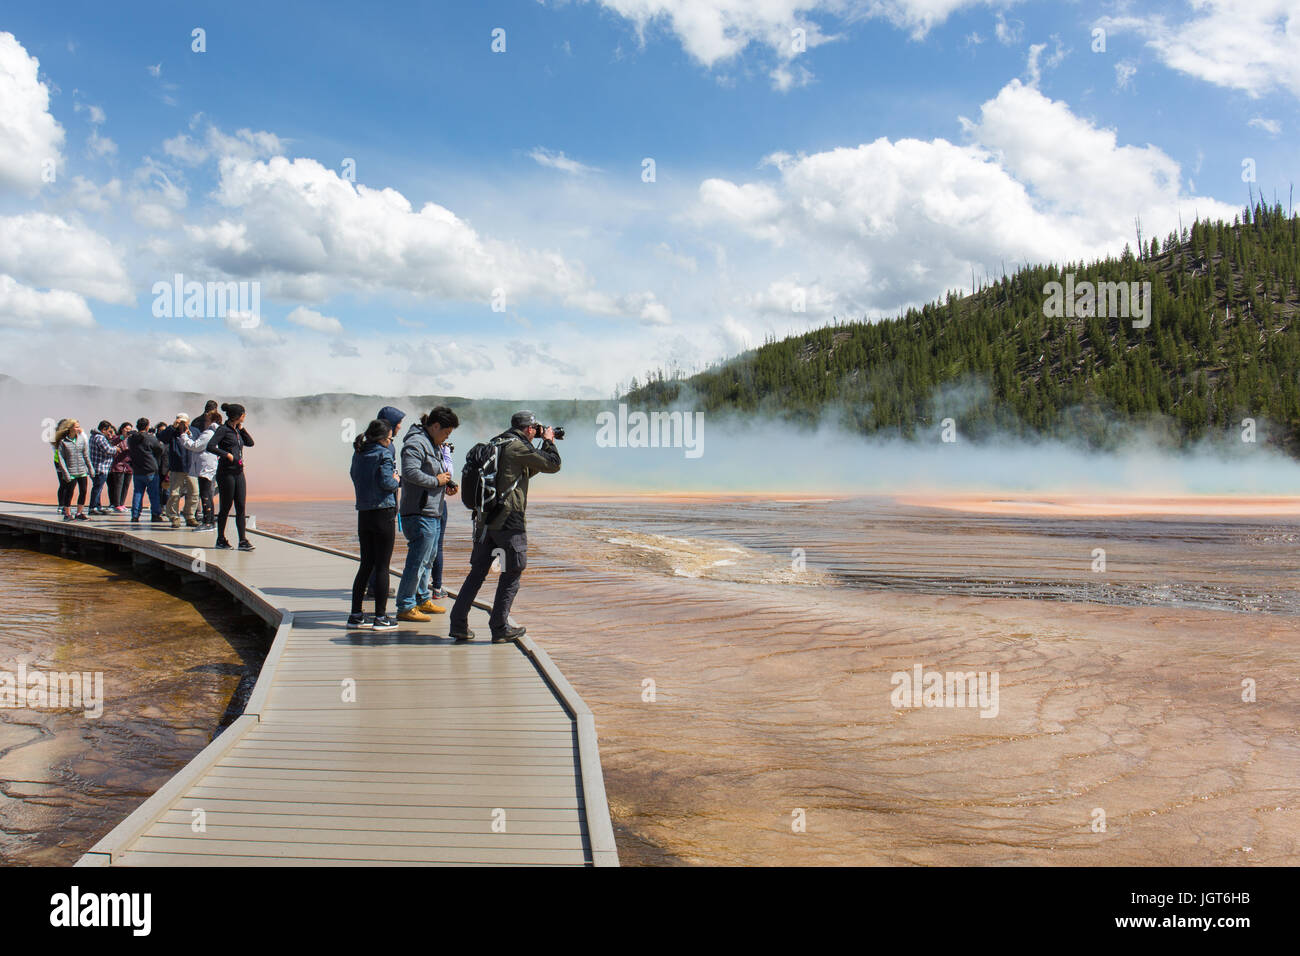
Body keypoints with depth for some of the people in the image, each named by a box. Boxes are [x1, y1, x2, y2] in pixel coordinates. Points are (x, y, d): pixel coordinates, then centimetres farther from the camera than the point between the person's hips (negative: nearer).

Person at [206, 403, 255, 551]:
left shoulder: (237, 430, 15)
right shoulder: (223, 430, -8)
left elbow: (250, 443, 15)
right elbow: (210, 446, -18)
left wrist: (241, 429, 8)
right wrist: (227, 454, -19)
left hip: (238, 472, 7)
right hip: (226, 472, -7)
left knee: (241, 507, 1)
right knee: (226, 507, 0)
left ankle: (243, 541, -1)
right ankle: (220, 540, 12)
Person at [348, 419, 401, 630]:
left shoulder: (358, 454, 11)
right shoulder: (383, 454, -11)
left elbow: (356, 479, 15)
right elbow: (386, 482, -19)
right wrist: (396, 480, 3)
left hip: (363, 515, 7)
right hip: (383, 513, -7)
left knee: (366, 565, 14)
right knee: (382, 566, -1)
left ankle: (356, 615, 15)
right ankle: (380, 617, 2)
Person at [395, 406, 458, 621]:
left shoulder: (432, 444, 20)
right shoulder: (416, 443, -14)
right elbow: (410, 472, -27)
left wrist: (446, 482, 11)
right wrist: (436, 481, -18)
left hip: (431, 514, 11)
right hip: (419, 513, -11)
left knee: (428, 559, 19)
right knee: (417, 561, -9)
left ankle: (422, 600, 31)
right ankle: (405, 607, -4)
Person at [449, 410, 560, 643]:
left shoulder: (497, 444, 18)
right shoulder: (518, 447, -9)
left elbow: (529, 470, 30)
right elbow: (552, 465, -5)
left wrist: (544, 445, 28)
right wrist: (549, 442, 12)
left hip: (484, 518, 8)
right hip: (508, 520, -8)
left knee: (477, 571, 11)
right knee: (512, 572, 3)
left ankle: (458, 624, 9)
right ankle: (500, 628, 6)